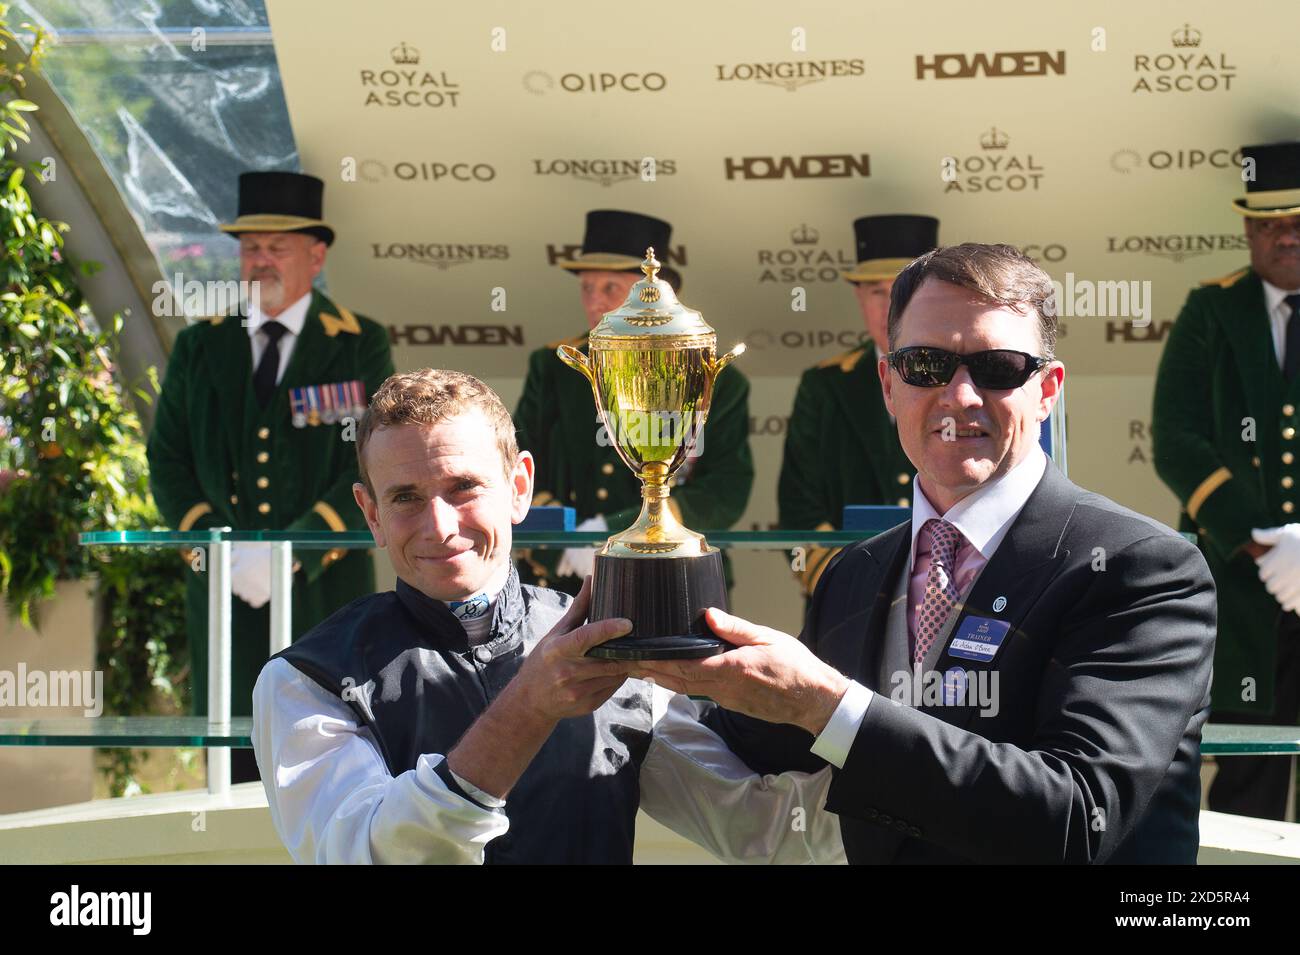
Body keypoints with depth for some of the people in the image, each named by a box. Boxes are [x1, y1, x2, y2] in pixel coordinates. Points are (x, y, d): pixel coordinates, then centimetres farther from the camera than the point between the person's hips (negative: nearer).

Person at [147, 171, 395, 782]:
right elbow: (167, 463, 9)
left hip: (326, 593, -2)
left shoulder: (361, 346, 2)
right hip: (224, 594, 2)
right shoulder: (199, 347, 10)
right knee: (233, 777, 4)